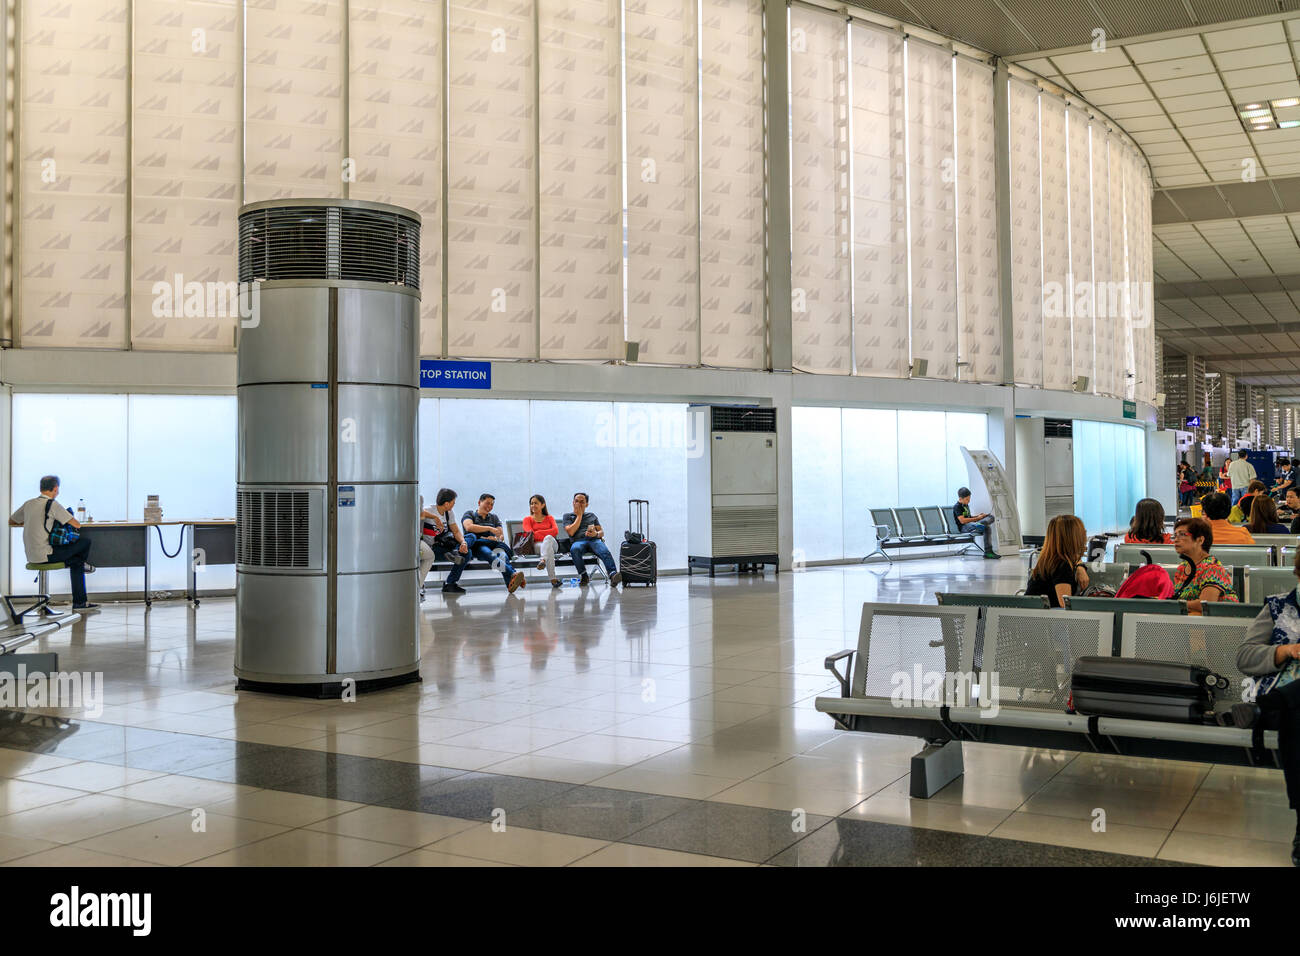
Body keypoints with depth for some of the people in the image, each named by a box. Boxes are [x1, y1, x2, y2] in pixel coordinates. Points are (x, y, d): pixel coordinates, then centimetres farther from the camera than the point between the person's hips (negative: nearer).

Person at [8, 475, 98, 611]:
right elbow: (77, 525, -10)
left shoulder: (28, 503, 10)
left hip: (31, 556, 9)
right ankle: (83, 564, 27)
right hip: (44, 556, -9)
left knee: (76, 560, 20)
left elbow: (11, 522, 25)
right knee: (85, 539, -3)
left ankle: (79, 603, 18)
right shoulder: (52, 504, -12)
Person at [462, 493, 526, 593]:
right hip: (477, 545, -3)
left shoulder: (494, 517, 31)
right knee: (489, 554, -40)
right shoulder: (469, 514, 18)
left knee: (502, 555, -36)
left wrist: (496, 538, -7)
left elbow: (501, 536, 18)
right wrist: (489, 528, -9)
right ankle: (512, 574, -66)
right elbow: (469, 527, -6)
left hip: (493, 544, 3)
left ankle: (511, 584, -65)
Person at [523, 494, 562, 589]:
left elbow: (556, 531, 4)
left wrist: (537, 533, -3)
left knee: (548, 538, -39)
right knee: (549, 549, -39)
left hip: (552, 543, 1)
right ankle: (553, 578, -59)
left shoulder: (549, 518, 27)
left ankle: (543, 560, -67)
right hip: (536, 545, -1)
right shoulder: (528, 519, 23)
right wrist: (547, 533, -5)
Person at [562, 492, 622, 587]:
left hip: (594, 540, 2)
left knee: (605, 552, -35)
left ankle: (613, 574, -55)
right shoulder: (568, 516, 22)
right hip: (578, 541, -1)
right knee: (574, 549, -41)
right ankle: (583, 575, -31)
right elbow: (571, 532, 3)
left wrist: (596, 534, -4)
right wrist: (579, 515, 9)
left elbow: (602, 532, 22)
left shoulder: (591, 515, 31)